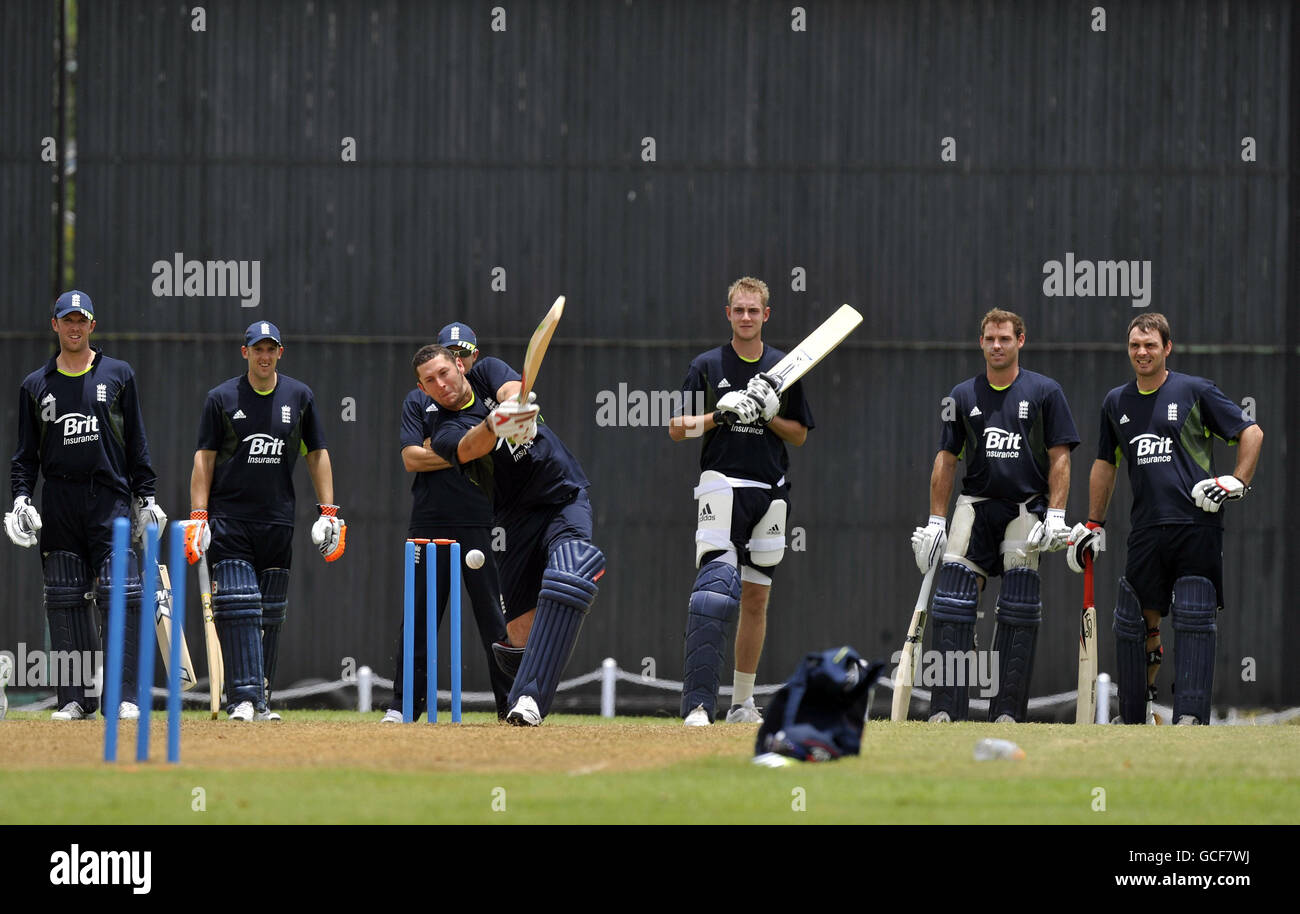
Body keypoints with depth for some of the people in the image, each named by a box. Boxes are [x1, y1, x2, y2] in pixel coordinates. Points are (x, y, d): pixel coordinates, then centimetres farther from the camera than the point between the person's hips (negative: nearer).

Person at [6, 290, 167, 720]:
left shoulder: (118, 375, 10)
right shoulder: (36, 385, 12)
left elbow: (137, 443, 10)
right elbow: (26, 452, 13)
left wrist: (145, 498, 5)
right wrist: (21, 498, -1)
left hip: (111, 497, -2)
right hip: (59, 503, 2)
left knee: (121, 600, -10)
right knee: (64, 602, -2)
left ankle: (124, 697, -10)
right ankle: (76, 697, 2)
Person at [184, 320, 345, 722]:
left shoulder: (299, 396, 8)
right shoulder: (222, 398, 2)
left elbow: (317, 455, 13)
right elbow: (205, 459, 2)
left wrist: (329, 512, 5)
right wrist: (198, 516, -7)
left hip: (278, 520, 3)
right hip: (229, 519, -3)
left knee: (271, 613, 5)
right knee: (237, 609, -12)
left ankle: (262, 701, 11)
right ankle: (244, 698, -16)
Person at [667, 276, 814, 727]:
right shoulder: (707, 365, 4)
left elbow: (799, 435, 12)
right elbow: (678, 429, 3)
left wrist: (768, 415, -7)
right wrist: (721, 415, -13)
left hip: (771, 491, 4)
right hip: (722, 484, -4)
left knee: (756, 597, 9)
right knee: (715, 586, -20)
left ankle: (742, 702, 21)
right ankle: (697, 704, -29)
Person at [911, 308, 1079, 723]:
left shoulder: (1044, 392, 4)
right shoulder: (963, 396, 11)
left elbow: (1060, 457, 3)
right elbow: (946, 459, 13)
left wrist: (1055, 516, -6)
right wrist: (936, 521, 7)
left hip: (1025, 509, -2)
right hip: (975, 505, 2)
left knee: (1018, 610, -6)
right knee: (952, 605, -8)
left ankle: (1008, 712, -3)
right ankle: (947, 709, -8)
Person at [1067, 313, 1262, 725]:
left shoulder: (1195, 392, 2)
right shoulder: (1116, 402, 15)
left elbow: (1251, 432, 6)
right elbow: (1105, 464, 26)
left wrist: (1238, 482, -6)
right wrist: (1092, 525, 24)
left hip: (1197, 527, -4)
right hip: (1146, 532, 4)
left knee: (1194, 622, -8)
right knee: (1139, 621, 2)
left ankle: (1190, 717, -11)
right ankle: (1135, 716, 12)